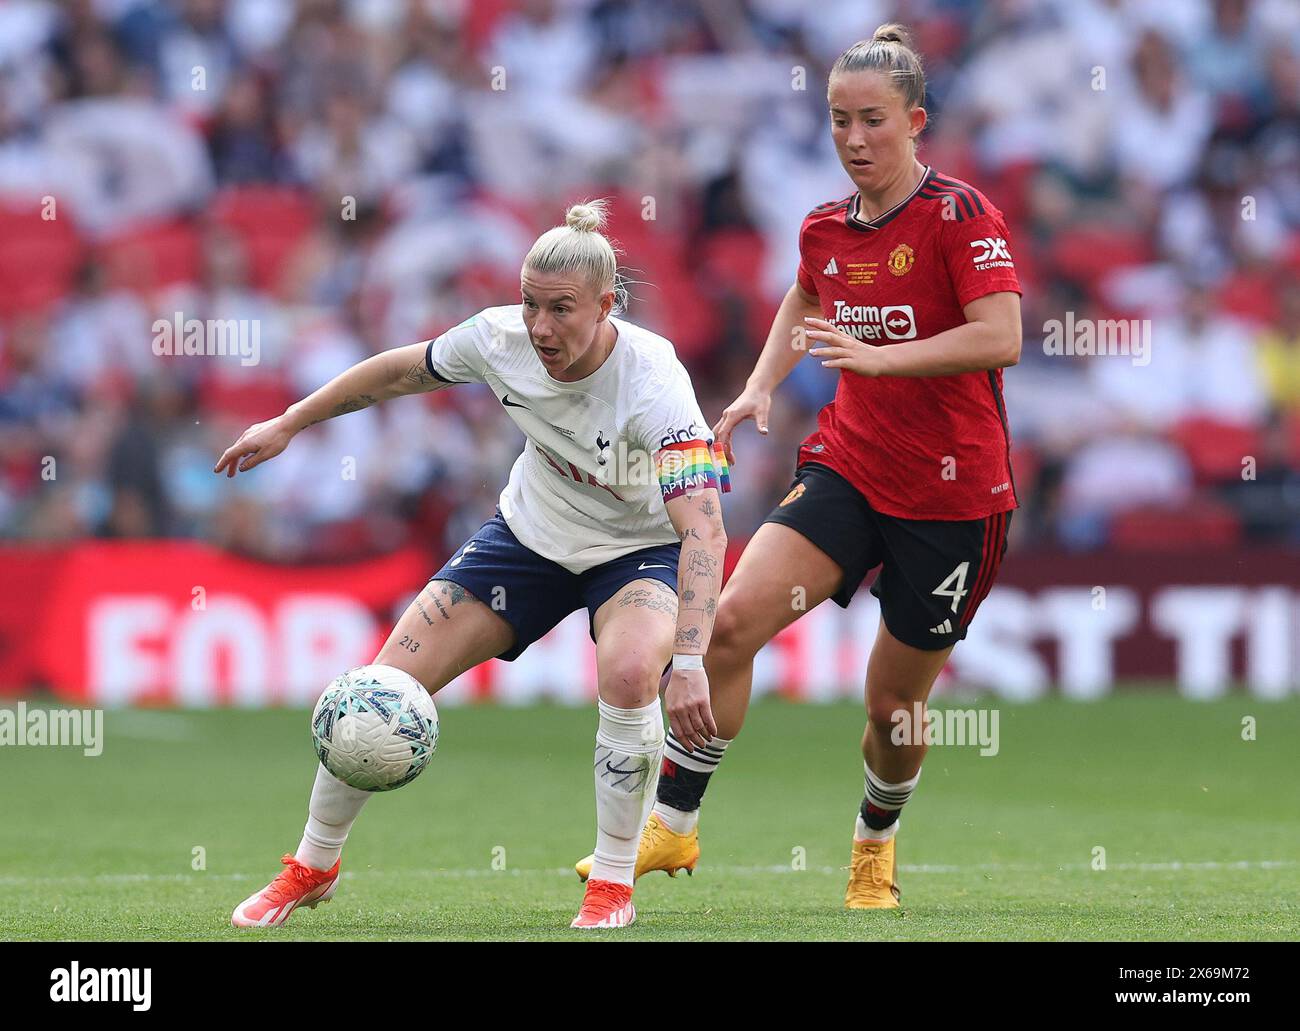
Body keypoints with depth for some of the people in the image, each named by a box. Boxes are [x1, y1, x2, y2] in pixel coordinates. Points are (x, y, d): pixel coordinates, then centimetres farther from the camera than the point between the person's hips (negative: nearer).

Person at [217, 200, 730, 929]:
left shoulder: (653, 382, -36)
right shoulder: (500, 338, -22)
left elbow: (703, 527, -45)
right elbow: (402, 371, 0)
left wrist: (689, 660, -56)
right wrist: (288, 424, 6)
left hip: (641, 548, -4)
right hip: (532, 533, 4)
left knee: (629, 672, -36)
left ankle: (614, 885, -15)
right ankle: (313, 868, 19)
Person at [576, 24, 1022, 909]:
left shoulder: (960, 215, -12)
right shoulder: (827, 229, 7)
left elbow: (1001, 338, -25)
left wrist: (877, 356, -31)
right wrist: (761, 388, 16)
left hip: (953, 493, -5)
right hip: (848, 469, 5)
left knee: (895, 705, 5)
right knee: (734, 618, -17)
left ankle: (875, 846, 36)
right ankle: (672, 826, -7)